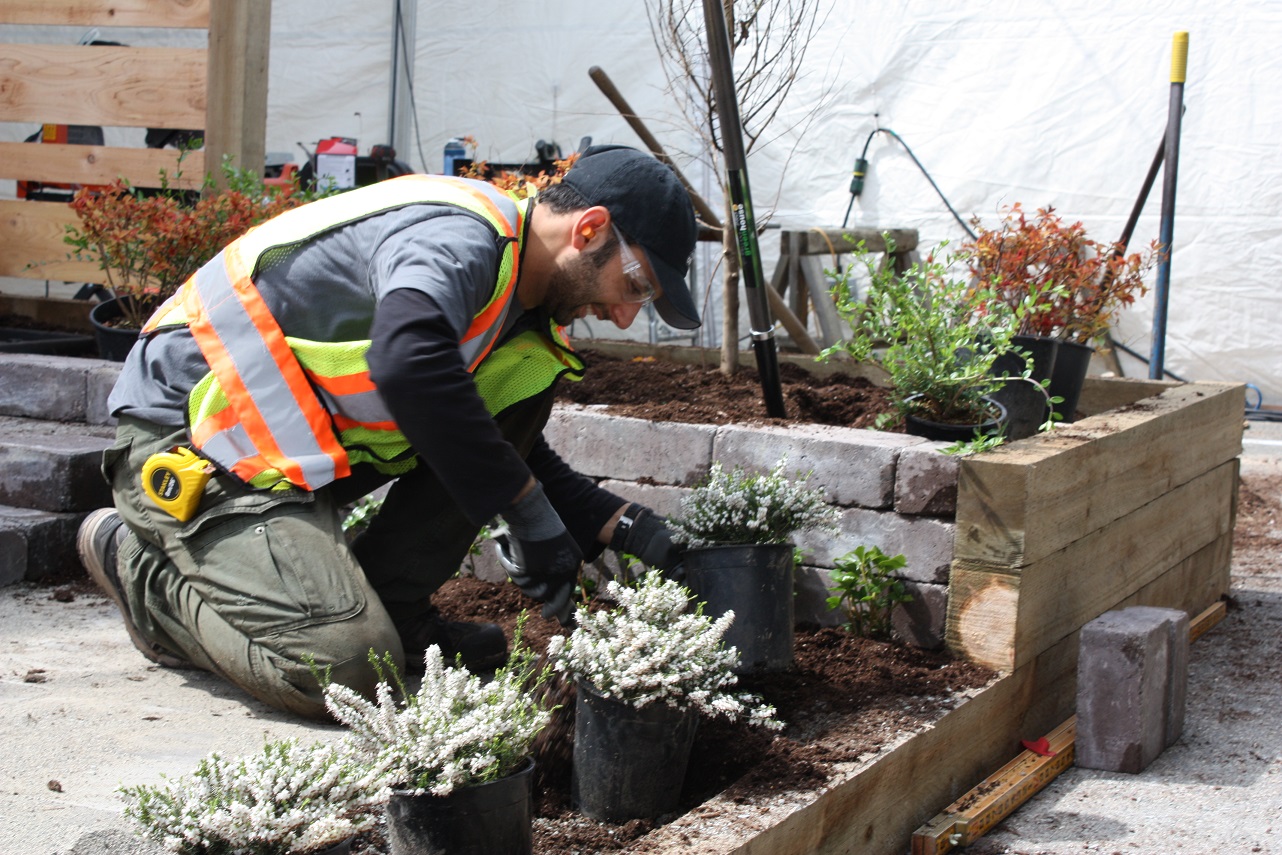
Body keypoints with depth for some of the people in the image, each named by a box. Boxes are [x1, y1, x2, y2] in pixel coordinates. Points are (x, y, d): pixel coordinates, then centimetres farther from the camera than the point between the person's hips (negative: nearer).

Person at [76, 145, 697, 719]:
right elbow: (406, 358, -43)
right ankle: (142, 565, 1)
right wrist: (527, 512, -34)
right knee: (349, 669, -23)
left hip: (291, 440, 10)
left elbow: (520, 458, 14)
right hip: (190, 443, -10)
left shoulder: (520, 285, 10)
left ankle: (390, 610, 4)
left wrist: (623, 526, -2)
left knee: (523, 383, 1)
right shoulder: (457, 237, -21)